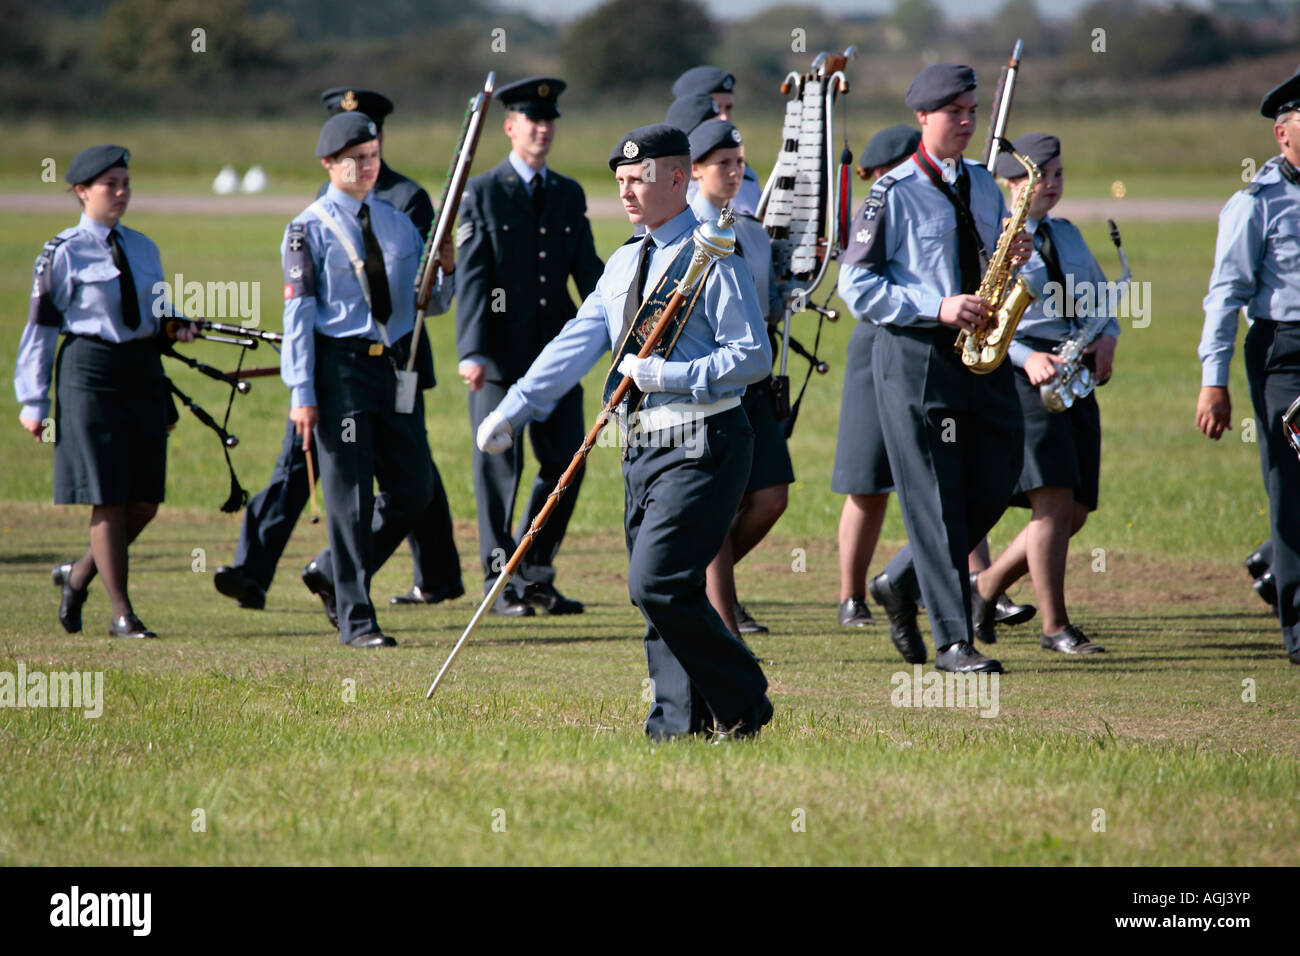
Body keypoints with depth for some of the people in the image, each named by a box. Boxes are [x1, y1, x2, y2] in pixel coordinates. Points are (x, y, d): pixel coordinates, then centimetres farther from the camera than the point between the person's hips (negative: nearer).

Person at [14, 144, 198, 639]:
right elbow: (40, 327, -3)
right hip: (90, 374, -6)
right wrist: (33, 402, -5)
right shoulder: (63, 254, -5)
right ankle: (122, 614, 2)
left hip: (144, 372, 6)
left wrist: (178, 325, -1)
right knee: (108, 499, -4)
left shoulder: (143, 249, 12)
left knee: (145, 501, 5)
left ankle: (77, 575, 27)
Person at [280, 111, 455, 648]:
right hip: (341, 364, -5)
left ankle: (334, 570, 25)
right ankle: (355, 619, 4)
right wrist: (301, 393, -11)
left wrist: (445, 271, -4)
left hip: (396, 361, 5)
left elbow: (430, 304, 19)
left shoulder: (398, 224, 13)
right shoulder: (310, 230, -3)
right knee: (350, 493, -2)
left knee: (414, 489, 4)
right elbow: (298, 314, -5)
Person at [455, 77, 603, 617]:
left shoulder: (570, 195, 13)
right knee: (499, 465, -1)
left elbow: (588, 273, 13)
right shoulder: (482, 194, -1)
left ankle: (537, 576, 16)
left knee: (566, 462, 4)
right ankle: (500, 583, 6)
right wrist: (471, 353, -17)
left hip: (556, 351, 5)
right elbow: (471, 280, -7)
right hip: (500, 354, -5)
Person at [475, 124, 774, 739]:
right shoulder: (624, 264, 16)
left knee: (656, 583, -16)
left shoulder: (712, 259, -8)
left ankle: (742, 704, -4)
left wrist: (663, 375, -16)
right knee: (656, 594, 7)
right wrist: (511, 411, 8)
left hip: (702, 449, -8)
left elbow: (753, 357, -13)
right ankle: (680, 723, 13)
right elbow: (576, 345, 15)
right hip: (645, 450, 8)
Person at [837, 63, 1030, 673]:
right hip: (914, 355, -6)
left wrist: (1016, 257, -2)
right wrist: (936, 308, -18)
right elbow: (857, 286, -9)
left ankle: (900, 585, 24)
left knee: (994, 485, 5)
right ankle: (953, 640, -1)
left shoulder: (982, 184, 13)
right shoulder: (892, 193, -6)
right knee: (935, 501, -4)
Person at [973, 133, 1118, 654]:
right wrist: (1026, 357, -22)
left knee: (1074, 513, 3)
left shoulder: (1067, 235, 18)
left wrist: (1107, 337, 4)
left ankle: (985, 587, 22)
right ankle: (1055, 627, -9)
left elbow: (1101, 298, 25)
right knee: (1053, 502, -16)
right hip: (1018, 377, -7)